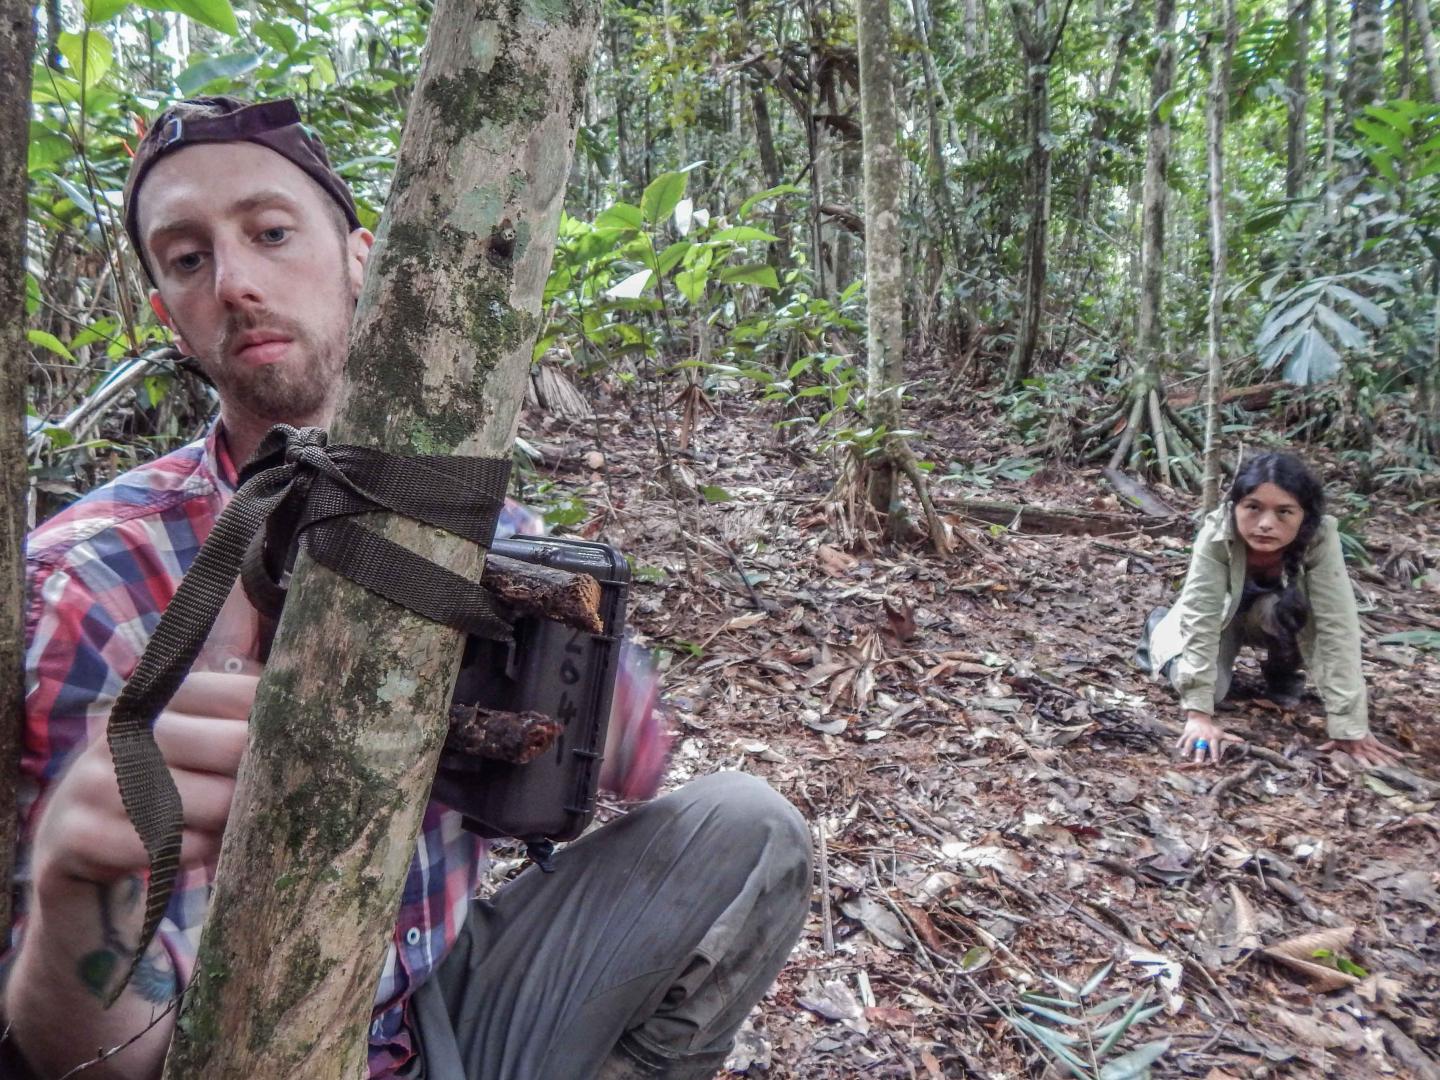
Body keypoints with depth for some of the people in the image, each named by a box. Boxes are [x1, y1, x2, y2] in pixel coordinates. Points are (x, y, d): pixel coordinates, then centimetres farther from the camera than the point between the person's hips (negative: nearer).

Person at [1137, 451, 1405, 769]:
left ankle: (1283, 672, 2)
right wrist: (1198, 713, -42)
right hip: (1222, 613, 0)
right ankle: (1160, 627, 12)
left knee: (1290, 606, -33)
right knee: (1207, 687, -22)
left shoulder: (1320, 537, -35)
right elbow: (1201, 618, -37)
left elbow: (1338, 626, -37)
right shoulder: (1217, 534, -36)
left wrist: (1348, 726, -41)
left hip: (1271, 616, 0)